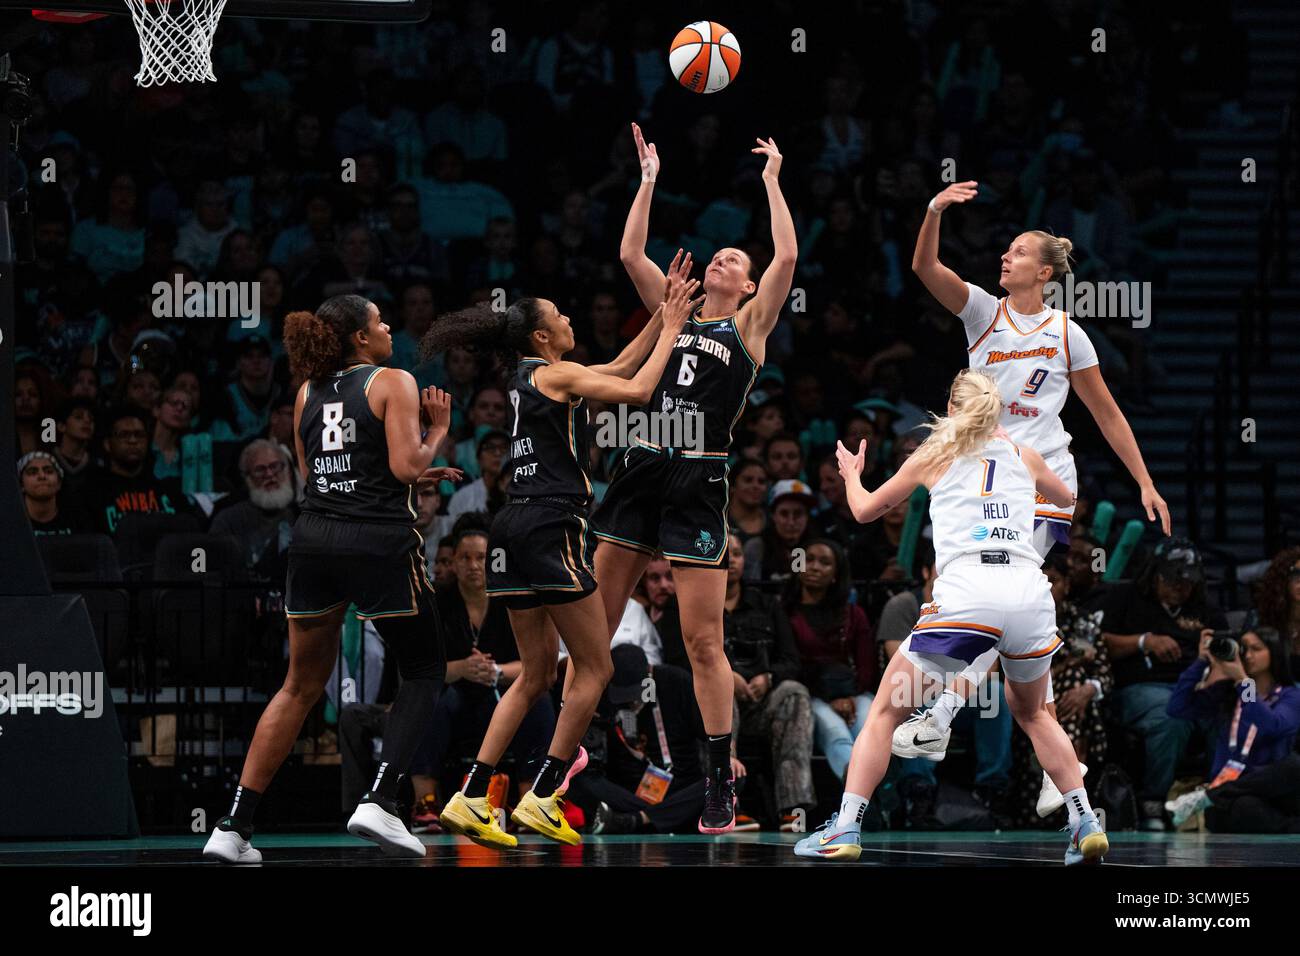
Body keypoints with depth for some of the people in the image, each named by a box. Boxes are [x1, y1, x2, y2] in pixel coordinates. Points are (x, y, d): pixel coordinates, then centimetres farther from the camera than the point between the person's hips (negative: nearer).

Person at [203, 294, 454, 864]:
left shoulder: (308, 392, 14)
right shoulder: (393, 383, -3)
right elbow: (406, 467, -13)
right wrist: (437, 432, 7)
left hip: (314, 538, 5)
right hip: (379, 540, -5)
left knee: (302, 685, 14)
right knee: (424, 672, 12)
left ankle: (234, 827, 7)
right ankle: (379, 801, -6)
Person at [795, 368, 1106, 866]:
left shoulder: (934, 455, 15)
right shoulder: (1023, 456, 21)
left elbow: (866, 509, 29)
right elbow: (1067, 499, 42)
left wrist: (852, 475, 49)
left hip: (965, 596, -3)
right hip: (1031, 594, 3)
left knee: (885, 712, 9)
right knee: (1031, 712, 28)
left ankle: (845, 829, -3)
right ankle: (1085, 822, 15)